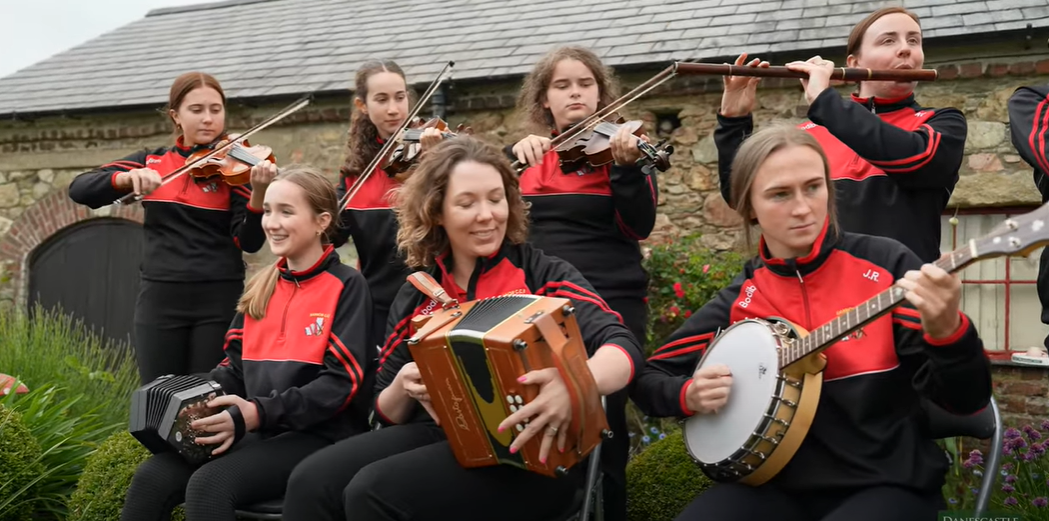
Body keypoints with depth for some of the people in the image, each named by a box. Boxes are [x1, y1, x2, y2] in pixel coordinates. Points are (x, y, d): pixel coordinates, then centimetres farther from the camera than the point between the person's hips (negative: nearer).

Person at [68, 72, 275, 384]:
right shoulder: (151, 161, 8)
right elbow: (79, 189, -1)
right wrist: (128, 178, -19)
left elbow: (249, 242, -11)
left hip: (219, 299, -2)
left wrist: (258, 194, -29)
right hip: (160, 299, 2)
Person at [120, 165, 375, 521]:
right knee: (152, 477, -17)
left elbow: (343, 381, -13)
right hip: (258, 432, 6)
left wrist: (260, 413, -23)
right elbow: (235, 367, 18)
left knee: (209, 485, -30)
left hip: (319, 436, -6)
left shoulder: (346, 286, -5)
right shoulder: (260, 288, 15)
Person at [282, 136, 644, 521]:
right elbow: (388, 415, 17)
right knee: (312, 482, -20)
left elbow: (623, 345, -15)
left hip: (530, 452, -4)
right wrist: (403, 387, -7)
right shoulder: (417, 296, 13)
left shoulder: (541, 274, 0)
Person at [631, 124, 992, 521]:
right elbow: (649, 379, 12)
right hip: (780, 484, 2)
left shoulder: (885, 264, -5)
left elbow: (967, 399, -9)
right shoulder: (739, 300, 3)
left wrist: (947, 331, -29)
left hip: (888, 484, -2)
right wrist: (690, 395, -9)